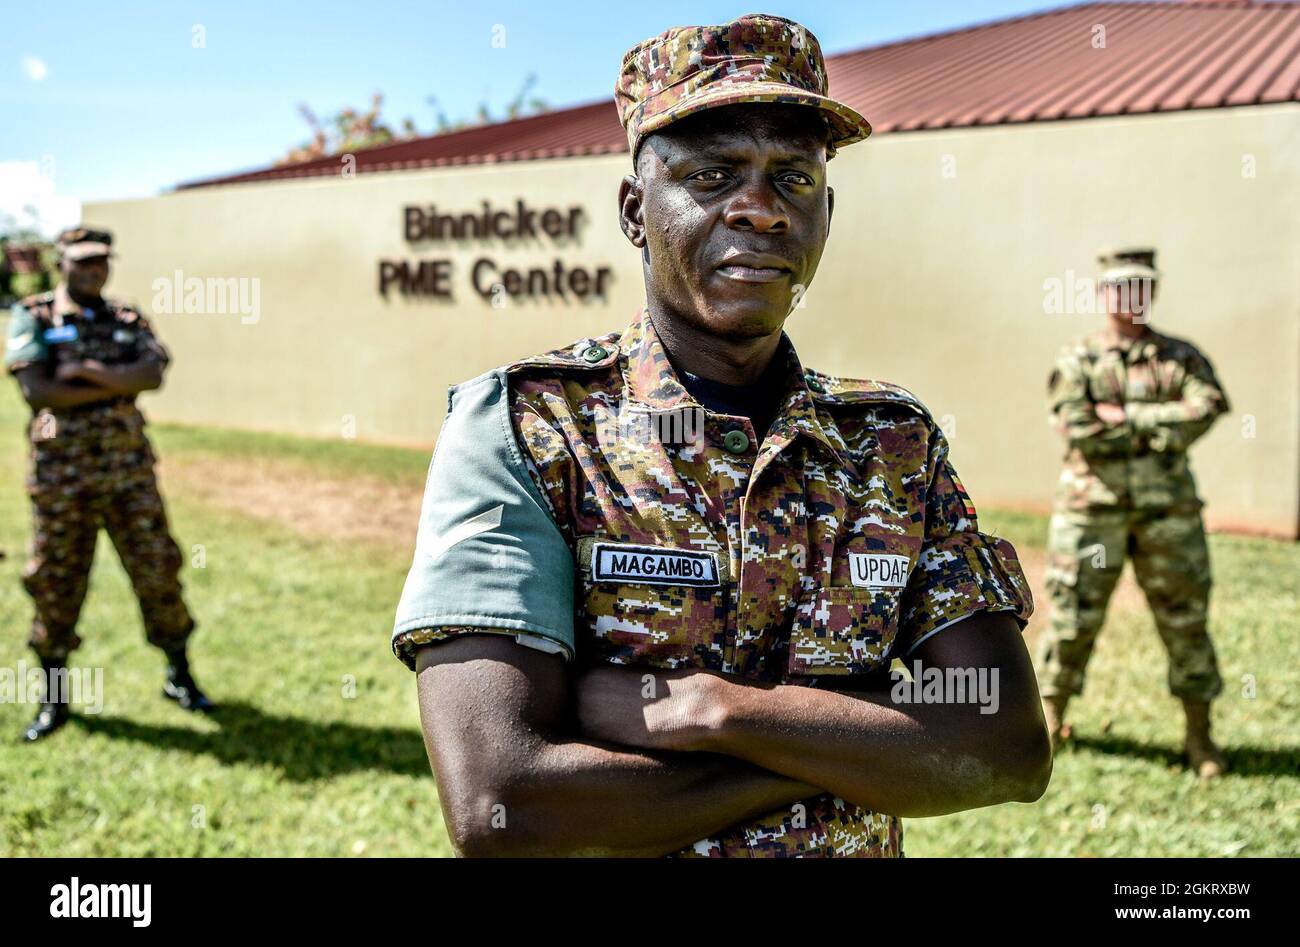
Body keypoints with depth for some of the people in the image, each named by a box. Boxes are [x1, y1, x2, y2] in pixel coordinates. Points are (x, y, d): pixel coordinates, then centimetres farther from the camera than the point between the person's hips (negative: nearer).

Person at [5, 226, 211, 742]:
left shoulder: (129, 321, 10)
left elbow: (152, 373, -9)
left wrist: (85, 372, -19)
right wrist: (116, 386, -11)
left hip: (129, 468, 2)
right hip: (61, 472, -2)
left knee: (157, 569, 3)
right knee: (55, 582, 5)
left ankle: (179, 676, 19)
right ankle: (54, 698, 19)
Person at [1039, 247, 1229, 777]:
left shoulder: (1182, 358, 9)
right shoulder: (1076, 362, 3)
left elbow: (1206, 409, -11)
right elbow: (1078, 432, -12)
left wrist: (1125, 415, -13)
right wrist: (1158, 430, -8)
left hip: (1167, 512, 2)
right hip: (1093, 509, -1)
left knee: (1186, 619, 5)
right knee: (1074, 617, 4)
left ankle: (1200, 737, 18)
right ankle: (1051, 720, 21)